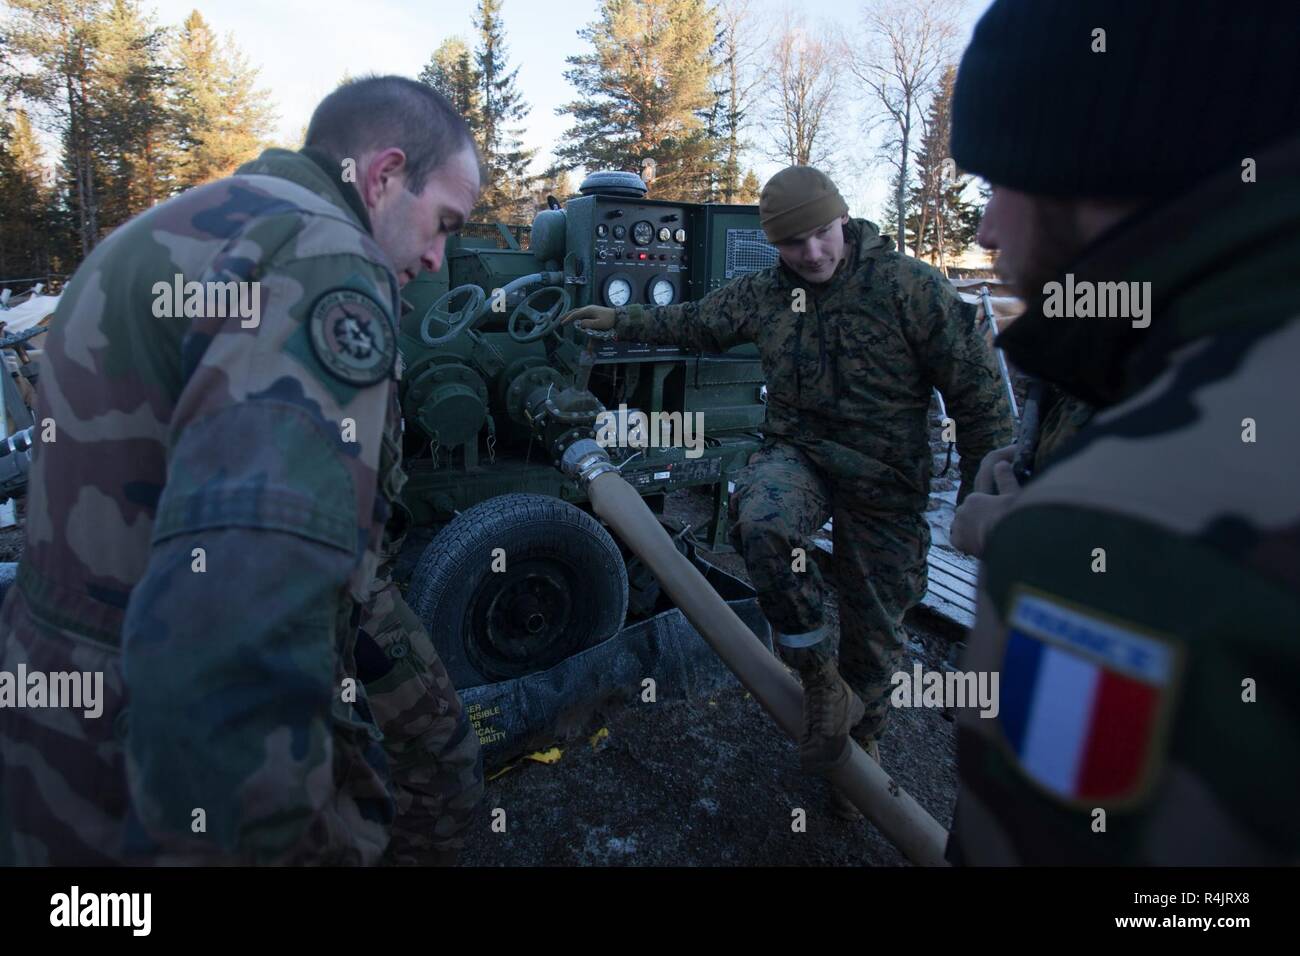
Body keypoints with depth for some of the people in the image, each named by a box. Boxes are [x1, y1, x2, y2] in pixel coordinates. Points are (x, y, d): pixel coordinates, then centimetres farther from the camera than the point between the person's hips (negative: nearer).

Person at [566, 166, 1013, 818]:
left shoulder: (909, 285, -12)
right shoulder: (762, 294, 2)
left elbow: (976, 392, -8)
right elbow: (695, 322, 21)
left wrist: (985, 496, -8)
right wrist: (621, 321, 24)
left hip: (885, 479, -2)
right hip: (798, 452, 2)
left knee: (874, 628, 8)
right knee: (760, 523, -35)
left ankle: (862, 736, 41)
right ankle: (819, 679, -13)